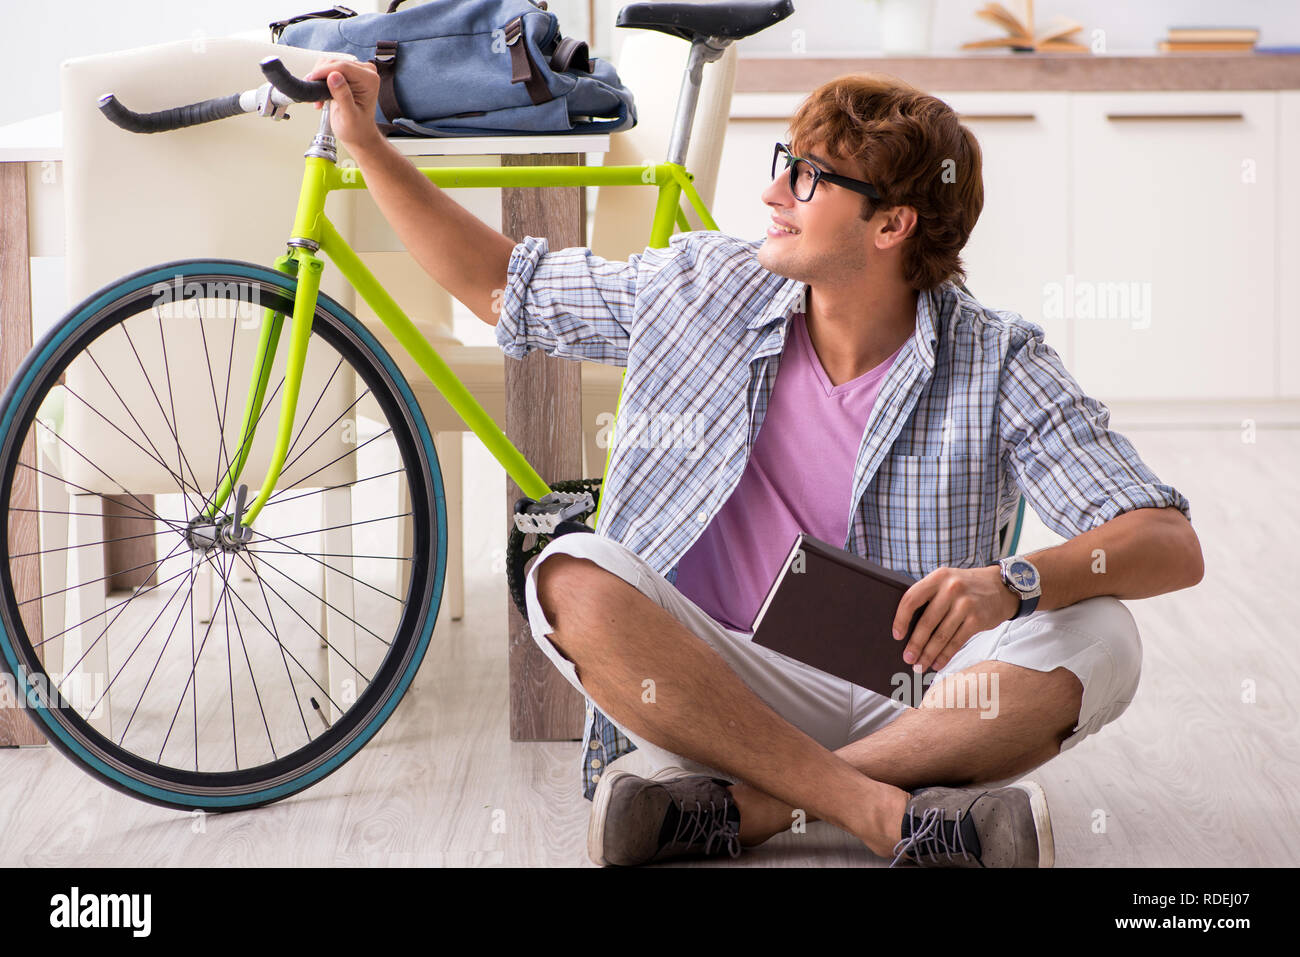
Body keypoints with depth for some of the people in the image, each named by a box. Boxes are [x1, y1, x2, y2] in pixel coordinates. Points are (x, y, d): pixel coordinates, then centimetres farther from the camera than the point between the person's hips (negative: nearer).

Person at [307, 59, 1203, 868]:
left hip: (907, 708, -1)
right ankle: (888, 813, -31)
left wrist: (1013, 584, -35)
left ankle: (739, 804, -28)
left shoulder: (997, 366, -9)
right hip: (724, 690, 2)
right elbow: (499, 285, 15)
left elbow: (1173, 546, -16)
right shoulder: (707, 291, 1)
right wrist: (370, 145, 7)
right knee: (574, 577, -26)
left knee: (1096, 642, -29)